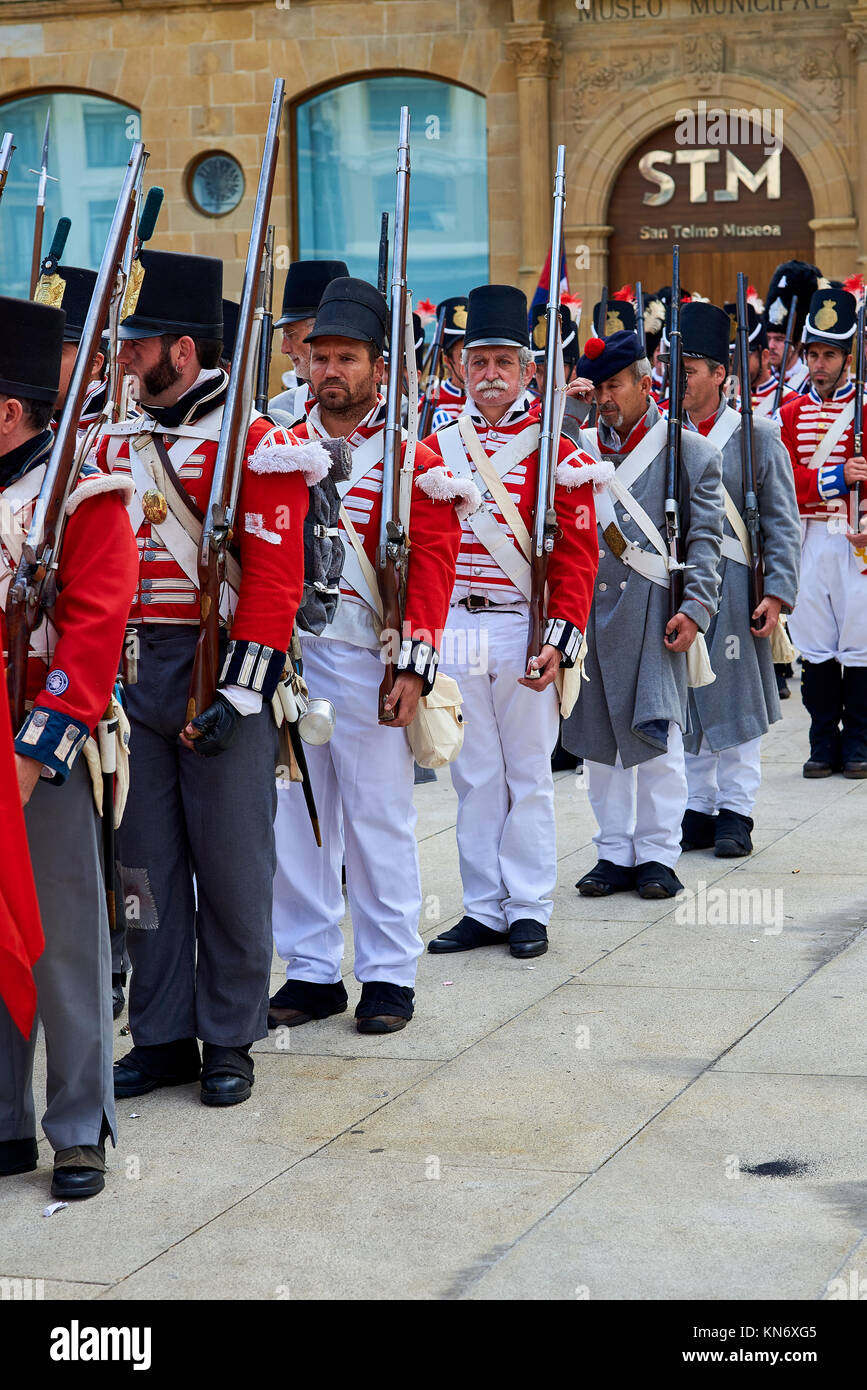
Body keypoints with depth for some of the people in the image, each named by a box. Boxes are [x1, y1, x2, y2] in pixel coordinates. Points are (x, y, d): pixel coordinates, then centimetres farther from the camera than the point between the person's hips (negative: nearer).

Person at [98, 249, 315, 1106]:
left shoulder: (253, 442, -7)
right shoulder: (116, 444, 11)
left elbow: (273, 578, -13)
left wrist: (236, 694, -17)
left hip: (223, 678, -6)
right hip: (134, 675, 6)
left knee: (230, 864, 2)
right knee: (147, 859, 8)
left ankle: (229, 1041, 13)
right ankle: (162, 1037, 18)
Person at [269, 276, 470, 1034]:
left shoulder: (411, 456, -1)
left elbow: (431, 568, -7)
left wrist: (415, 666, -15)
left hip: (367, 659, -4)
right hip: (286, 654, 4)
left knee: (379, 817, 3)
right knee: (295, 816, 6)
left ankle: (389, 973, 12)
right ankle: (311, 970, 16)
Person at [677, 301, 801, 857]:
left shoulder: (757, 435, 1)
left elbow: (783, 524, 1)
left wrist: (777, 594, -9)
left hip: (733, 586, -3)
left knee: (736, 700, 2)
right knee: (683, 703, 6)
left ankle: (736, 812, 11)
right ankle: (696, 811, 16)